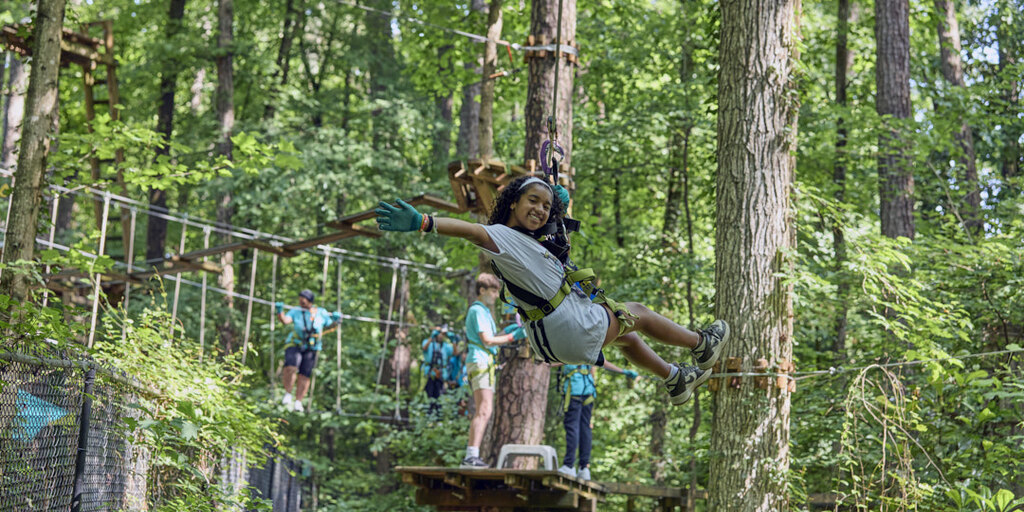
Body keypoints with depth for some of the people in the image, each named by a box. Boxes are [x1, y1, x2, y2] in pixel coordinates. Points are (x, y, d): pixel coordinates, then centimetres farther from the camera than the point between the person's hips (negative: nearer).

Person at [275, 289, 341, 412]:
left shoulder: (321, 313, 5)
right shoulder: (295, 311, 0)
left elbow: (328, 325, 16)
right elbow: (285, 320, -17)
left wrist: (335, 320, -4)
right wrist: (280, 312, -36)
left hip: (311, 348, 2)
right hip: (294, 345, -2)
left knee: (305, 376, -1)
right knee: (290, 368, -25)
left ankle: (298, 402, 9)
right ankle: (288, 394, -7)